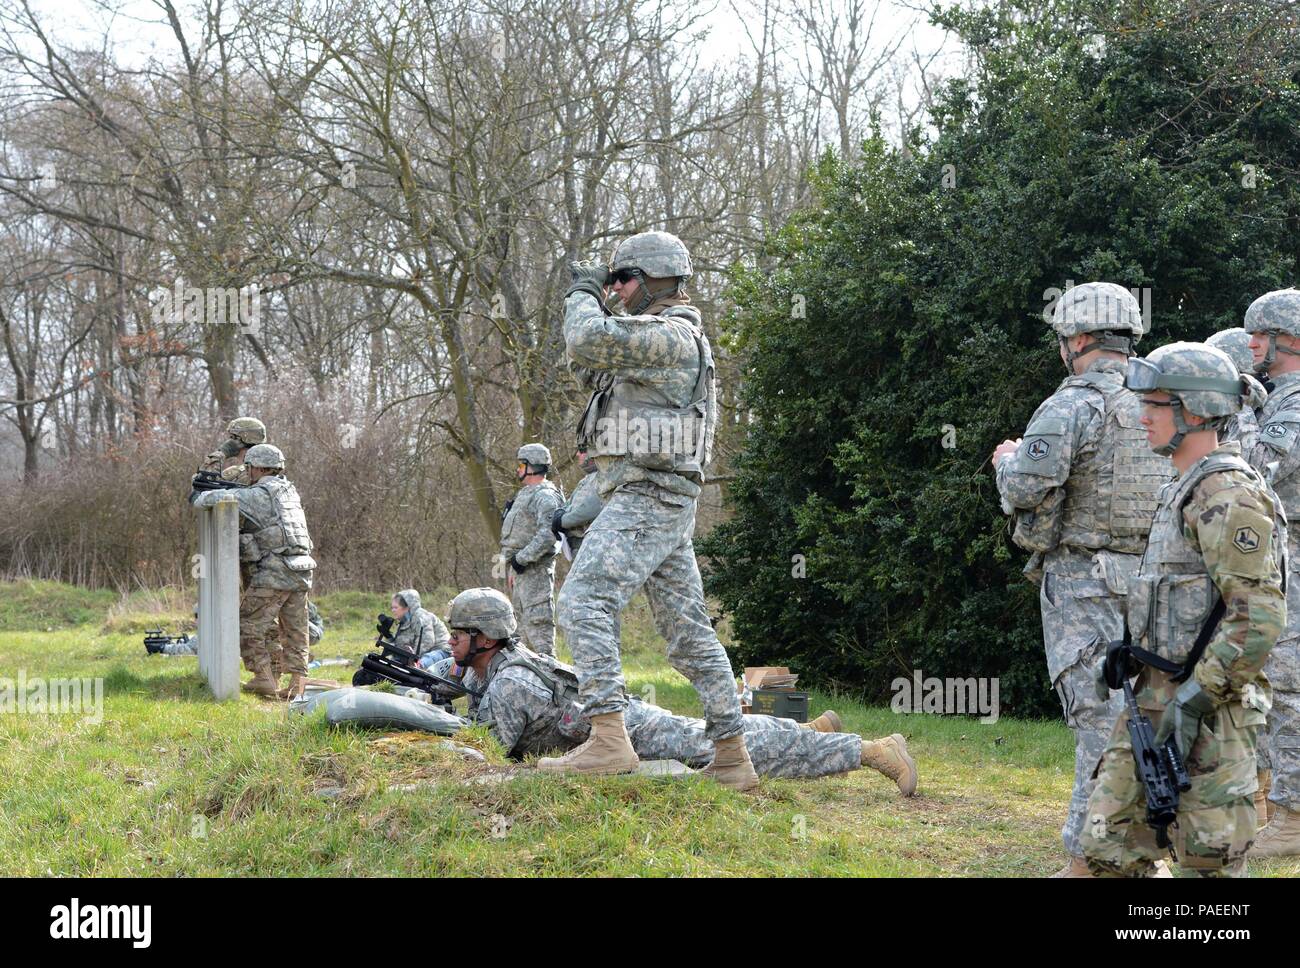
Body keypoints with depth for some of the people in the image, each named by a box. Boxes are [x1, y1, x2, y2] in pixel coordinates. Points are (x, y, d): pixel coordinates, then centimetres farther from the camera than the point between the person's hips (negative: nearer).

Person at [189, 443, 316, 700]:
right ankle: (297, 684, 4)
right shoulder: (290, 490, 16)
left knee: (249, 627, 4)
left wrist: (198, 497, 13)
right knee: (295, 632, 9)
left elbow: (219, 498, -9)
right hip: (302, 572, 7)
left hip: (273, 573, -7)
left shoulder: (258, 494, -8)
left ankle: (265, 678, 0)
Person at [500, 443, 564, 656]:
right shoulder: (525, 495, 20)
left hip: (535, 569, -11)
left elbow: (547, 535, -26)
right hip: (521, 568, 11)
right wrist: (512, 569, 21)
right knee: (524, 623, 14)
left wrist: (522, 559, -23)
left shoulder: (545, 496, -14)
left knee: (538, 622, -13)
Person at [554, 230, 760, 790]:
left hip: (645, 498, -11)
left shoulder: (671, 335, -11)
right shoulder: (655, 340, 22)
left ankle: (608, 739, -28)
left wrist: (584, 294, -2)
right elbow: (589, 370, 28)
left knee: (584, 603, -19)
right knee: (689, 632, 10)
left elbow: (588, 341, -22)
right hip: (667, 507, 11)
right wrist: (586, 300, 17)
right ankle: (732, 758, 11)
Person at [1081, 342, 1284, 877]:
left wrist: (1196, 698, -23)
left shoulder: (1229, 495, -15)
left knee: (1209, 862, -2)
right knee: (1109, 846, 9)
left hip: (1204, 713, -10)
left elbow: (1259, 614, -23)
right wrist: (1132, 652, 14)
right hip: (1155, 699, 10)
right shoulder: (1185, 490, 17)